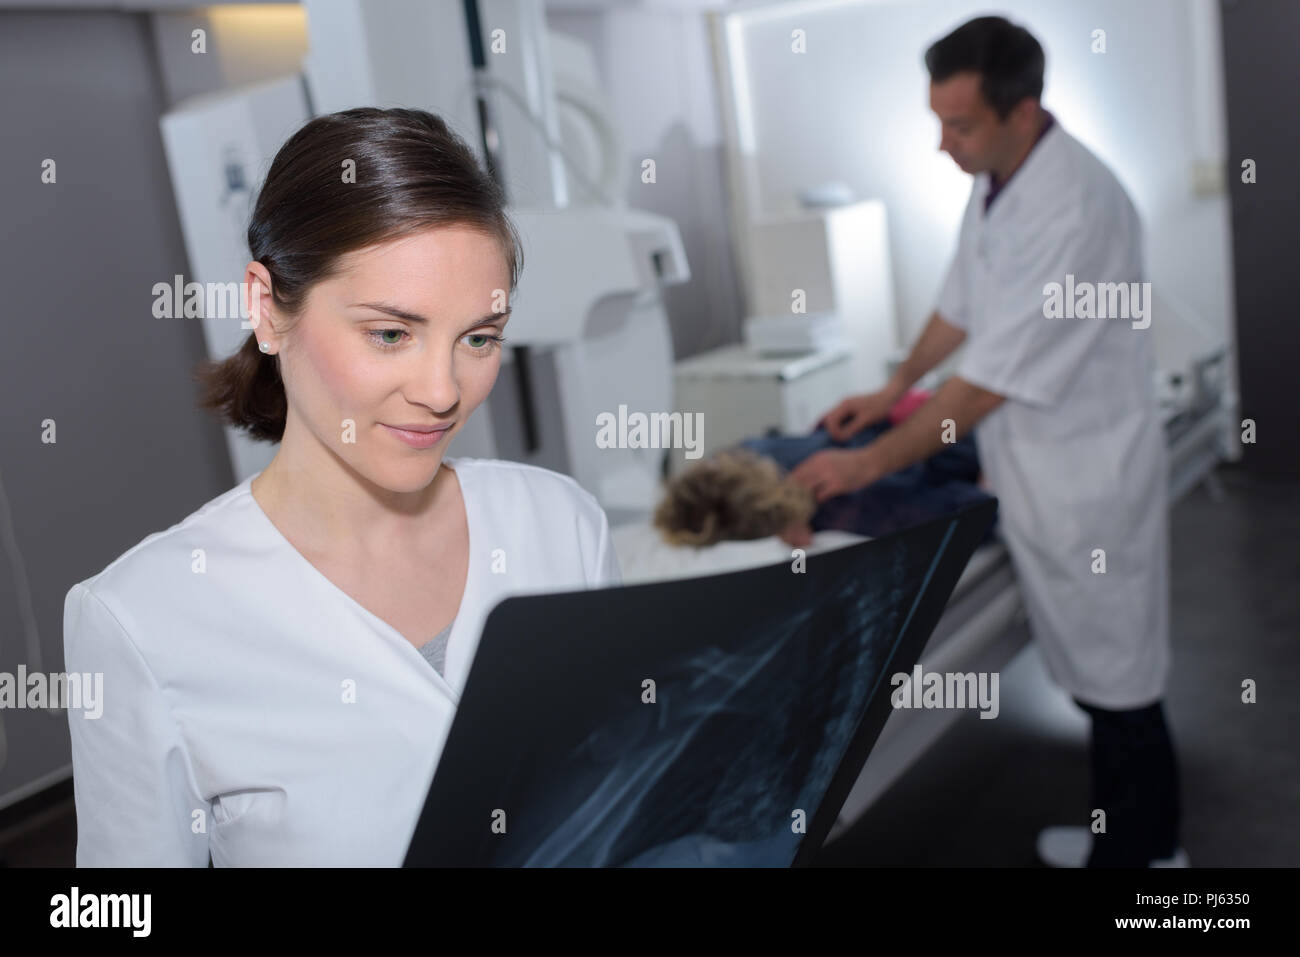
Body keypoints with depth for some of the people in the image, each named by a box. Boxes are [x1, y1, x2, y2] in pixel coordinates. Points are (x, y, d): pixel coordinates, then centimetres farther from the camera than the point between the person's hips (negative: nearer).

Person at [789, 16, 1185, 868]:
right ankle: (1127, 830, 38)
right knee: (1090, 669, 20)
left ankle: (1141, 850, 26)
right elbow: (962, 302, 16)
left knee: (1118, 678, 7)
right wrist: (896, 389, 11)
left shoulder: (1077, 205, -27)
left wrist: (872, 462, -20)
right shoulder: (998, 177, 2)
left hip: (1090, 479, -8)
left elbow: (994, 381, -26)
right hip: (1035, 472, 9)